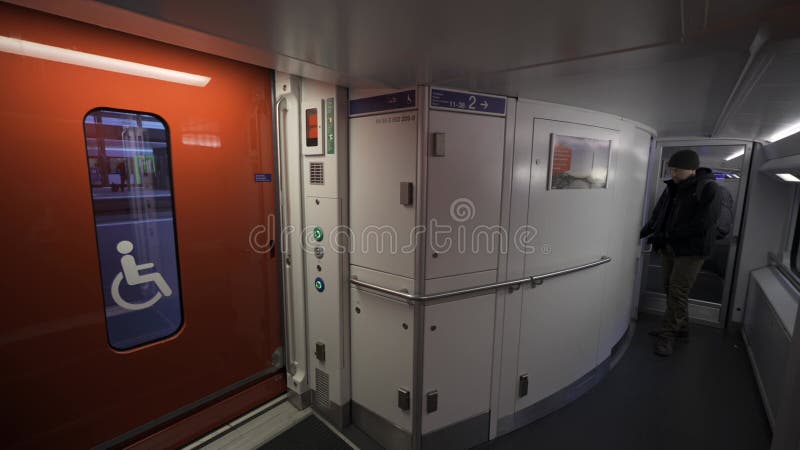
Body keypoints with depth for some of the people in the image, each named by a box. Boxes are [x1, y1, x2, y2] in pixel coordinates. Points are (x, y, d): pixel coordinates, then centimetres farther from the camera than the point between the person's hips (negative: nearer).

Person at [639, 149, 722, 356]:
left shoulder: (709, 189, -13)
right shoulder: (672, 187, 6)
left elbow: (701, 225, -20)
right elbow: (658, 213, 10)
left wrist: (666, 236, -21)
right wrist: (644, 231, -5)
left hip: (691, 250, -6)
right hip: (669, 247, 6)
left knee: (678, 292, -3)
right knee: (671, 289, 13)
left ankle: (667, 335, 6)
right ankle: (681, 327, 29)